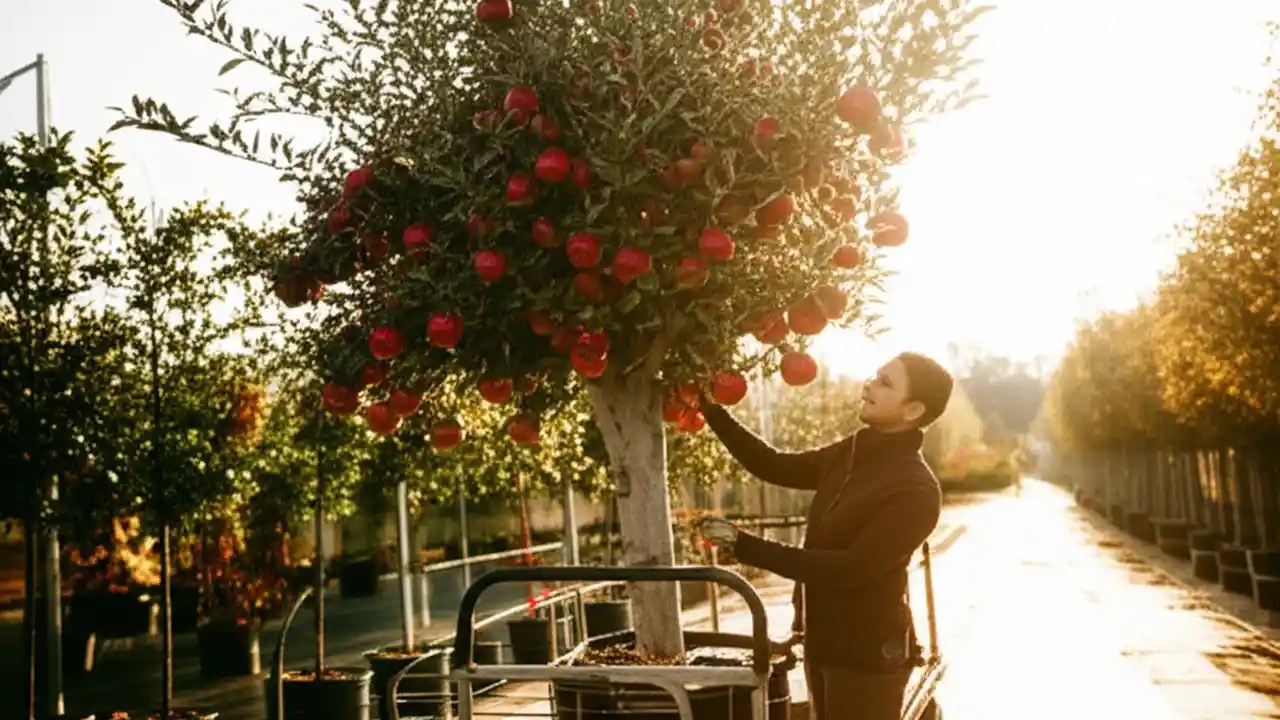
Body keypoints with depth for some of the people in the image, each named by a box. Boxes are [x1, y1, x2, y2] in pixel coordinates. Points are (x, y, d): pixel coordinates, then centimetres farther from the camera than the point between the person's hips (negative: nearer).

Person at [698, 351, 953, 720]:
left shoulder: (916, 490, -20)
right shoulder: (851, 454, 4)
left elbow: (852, 568, -26)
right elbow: (775, 467, 11)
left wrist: (746, 546, -27)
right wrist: (711, 409, 3)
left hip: (867, 655, -8)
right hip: (824, 643, 8)